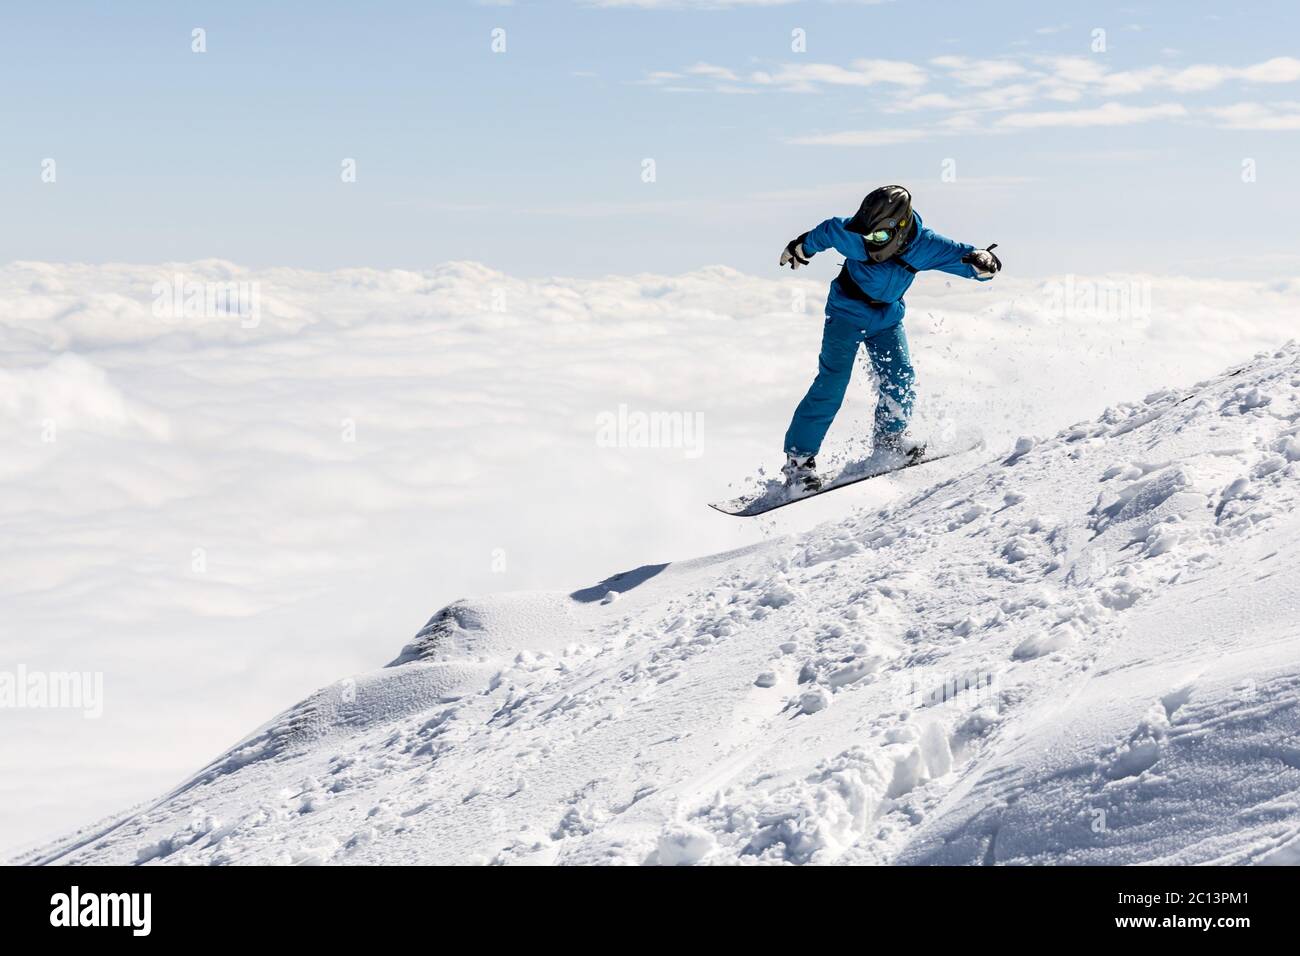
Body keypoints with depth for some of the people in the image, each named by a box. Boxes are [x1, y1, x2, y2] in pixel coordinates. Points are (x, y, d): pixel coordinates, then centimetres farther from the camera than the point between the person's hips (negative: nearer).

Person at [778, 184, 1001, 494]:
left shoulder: (924, 246, -24)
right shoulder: (851, 234, -27)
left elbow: (963, 256, -22)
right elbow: (825, 231, -6)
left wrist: (983, 262, -47)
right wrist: (800, 248, 15)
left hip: (887, 318, 3)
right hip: (846, 314, -3)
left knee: (901, 381, -8)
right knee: (830, 386, -14)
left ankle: (888, 439, 21)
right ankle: (798, 459, -10)